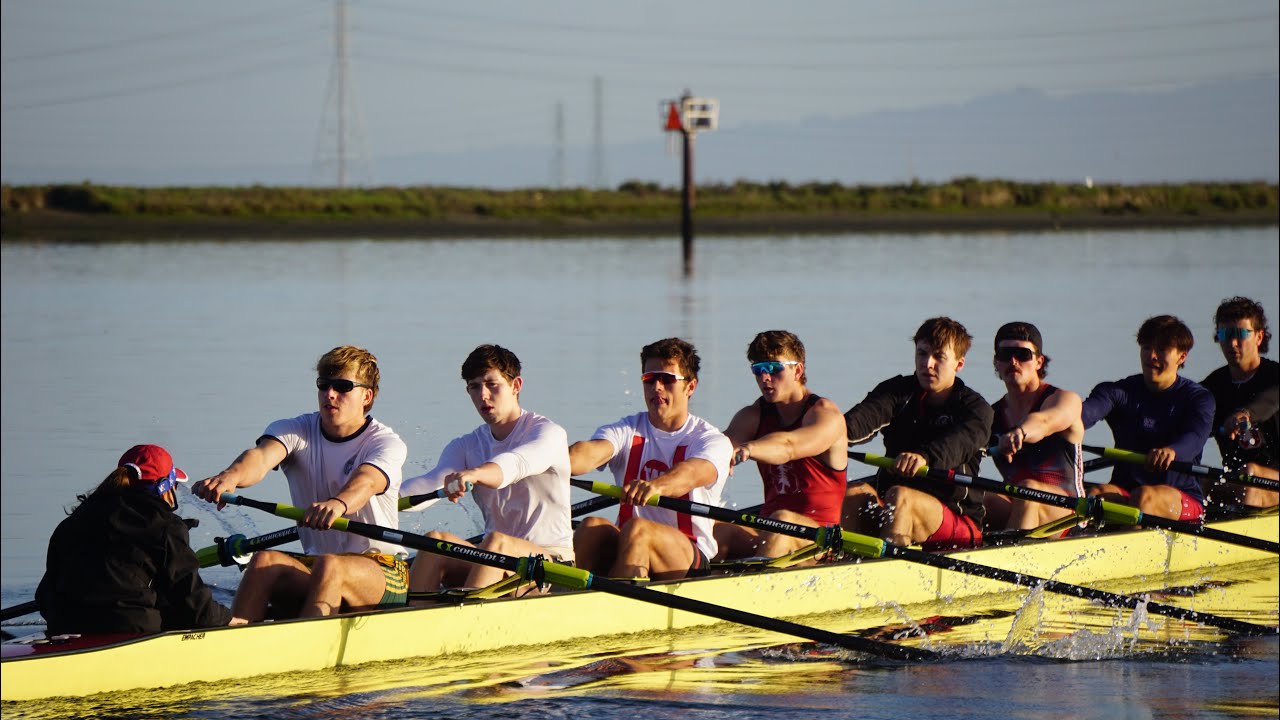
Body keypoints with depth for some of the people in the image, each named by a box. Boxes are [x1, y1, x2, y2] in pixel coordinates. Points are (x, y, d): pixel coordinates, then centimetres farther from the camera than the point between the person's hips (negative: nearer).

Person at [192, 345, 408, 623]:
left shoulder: (387, 443, -5)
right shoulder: (295, 431, 5)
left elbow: (365, 482, -29)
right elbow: (261, 456, -19)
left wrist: (338, 504, -54)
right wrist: (231, 477, -44)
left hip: (381, 569, -3)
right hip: (313, 566, 4)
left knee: (329, 567, -35)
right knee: (266, 561, -26)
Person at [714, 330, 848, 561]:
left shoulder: (825, 414, -6)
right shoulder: (754, 416, 13)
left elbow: (788, 446, -28)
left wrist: (745, 449, -49)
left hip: (821, 535, -5)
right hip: (765, 531, 5)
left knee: (783, 519, -38)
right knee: (716, 529, -25)